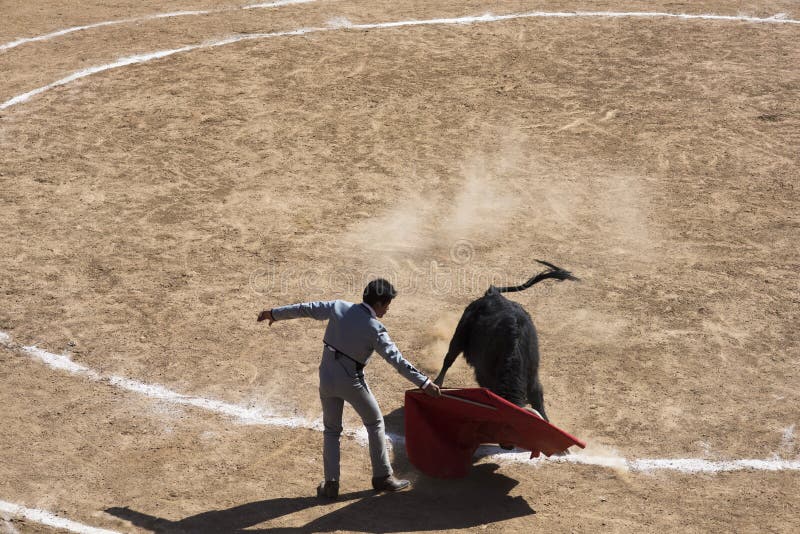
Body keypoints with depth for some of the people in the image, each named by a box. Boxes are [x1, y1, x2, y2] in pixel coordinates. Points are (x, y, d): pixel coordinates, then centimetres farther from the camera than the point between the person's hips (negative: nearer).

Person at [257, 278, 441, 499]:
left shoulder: (338, 307, -5)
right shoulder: (375, 329, -17)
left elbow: (306, 309, 4)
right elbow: (396, 359, -19)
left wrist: (275, 313, 18)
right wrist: (424, 383, -15)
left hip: (327, 379, 4)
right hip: (352, 382, -4)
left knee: (331, 430, 17)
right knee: (375, 423, 16)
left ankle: (331, 483, 12)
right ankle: (382, 476, 18)